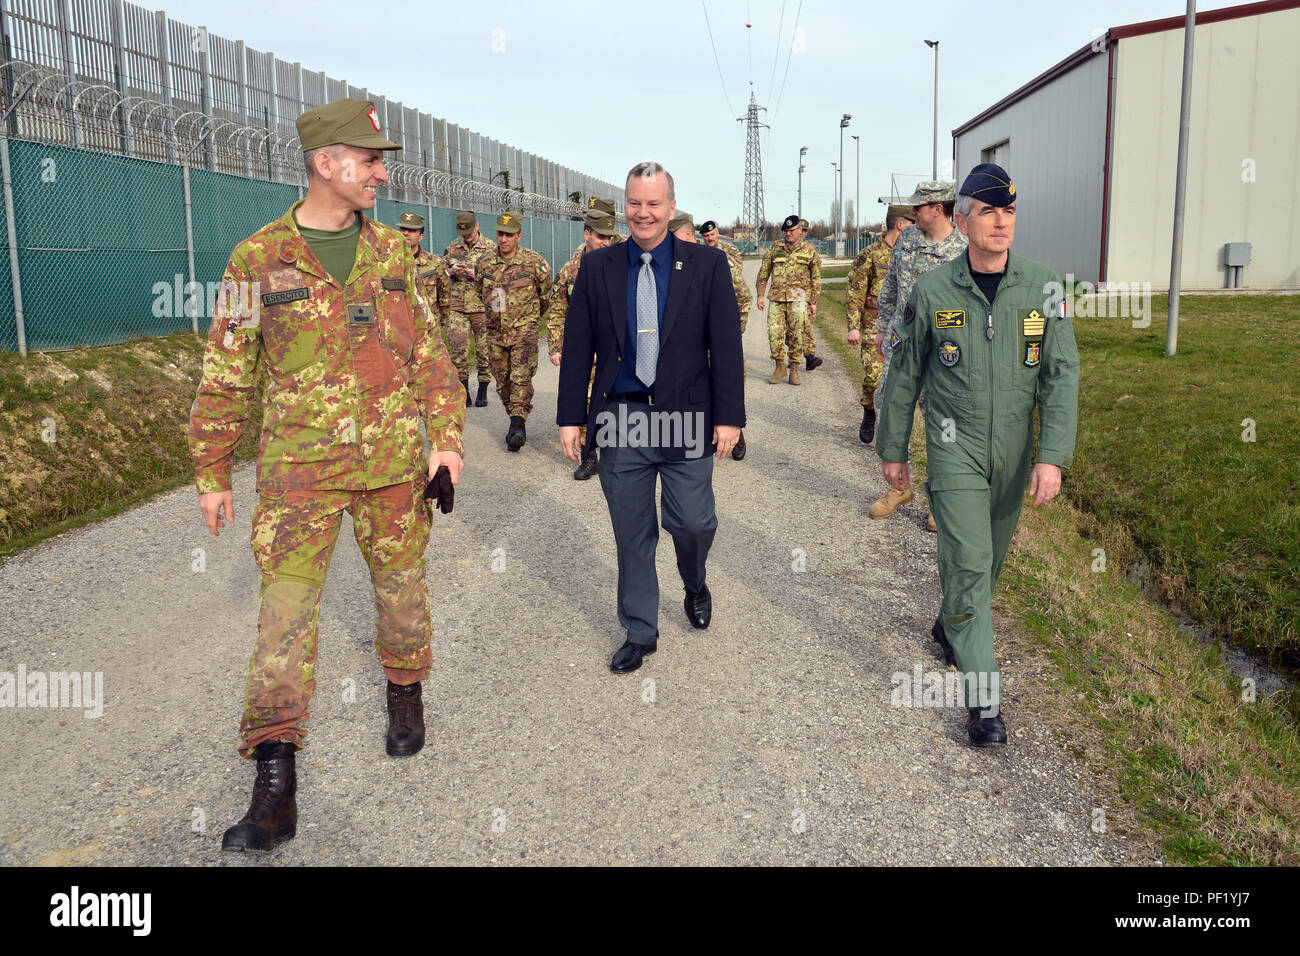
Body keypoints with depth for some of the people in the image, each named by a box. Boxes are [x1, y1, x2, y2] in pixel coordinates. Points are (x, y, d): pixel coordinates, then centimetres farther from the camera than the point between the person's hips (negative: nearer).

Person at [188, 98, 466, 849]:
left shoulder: (392, 252, 6)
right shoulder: (259, 259, -3)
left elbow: (428, 351, 9)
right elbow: (227, 373, 2)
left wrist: (447, 436, 2)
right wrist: (213, 474, 4)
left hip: (392, 460, 3)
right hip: (299, 464, -2)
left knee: (402, 584, 13)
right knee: (286, 607, -5)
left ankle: (406, 692, 41)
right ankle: (276, 786, 0)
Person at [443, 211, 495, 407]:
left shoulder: (490, 248, 1)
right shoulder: (453, 247, 11)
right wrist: (451, 271, -5)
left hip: (482, 307, -2)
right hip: (457, 307, 2)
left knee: (483, 349, 3)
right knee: (457, 348, -6)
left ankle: (483, 390, 15)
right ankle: (463, 389, 7)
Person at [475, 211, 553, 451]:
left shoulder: (534, 262, -5)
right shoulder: (484, 263, 4)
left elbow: (546, 294, 10)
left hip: (524, 330, -4)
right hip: (496, 332, 4)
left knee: (521, 377, -17)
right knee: (503, 382, 8)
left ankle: (518, 423, -21)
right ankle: (516, 421, 22)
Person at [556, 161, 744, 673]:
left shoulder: (707, 265, 0)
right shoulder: (596, 267, 4)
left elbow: (726, 346, -1)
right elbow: (577, 347, 5)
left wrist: (728, 416, -5)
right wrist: (571, 416, 2)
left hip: (685, 419, -1)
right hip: (620, 419, 1)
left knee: (694, 523, 1)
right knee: (632, 534, 9)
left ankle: (695, 584, 36)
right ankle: (640, 632, 26)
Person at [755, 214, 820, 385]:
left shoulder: (810, 251, 7)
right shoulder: (774, 248, 9)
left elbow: (816, 278, 11)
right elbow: (763, 273, 13)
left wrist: (813, 301, 7)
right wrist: (760, 295, 6)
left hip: (797, 297, -1)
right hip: (776, 297, 2)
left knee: (795, 334, -2)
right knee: (774, 332, -7)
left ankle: (794, 369, 8)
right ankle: (779, 367, 8)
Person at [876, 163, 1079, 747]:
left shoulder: (1042, 288, -4)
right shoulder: (932, 291, -7)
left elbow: (1062, 375, -6)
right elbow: (905, 375, 3)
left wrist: (1053, 456, -15)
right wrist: (893, 448, 7)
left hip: (1014, 453, 3)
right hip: (955, 450, -3)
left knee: (989, 559, 18)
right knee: (969, 564, -9)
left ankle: (950, 627, 46)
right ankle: (983, 699, -3)